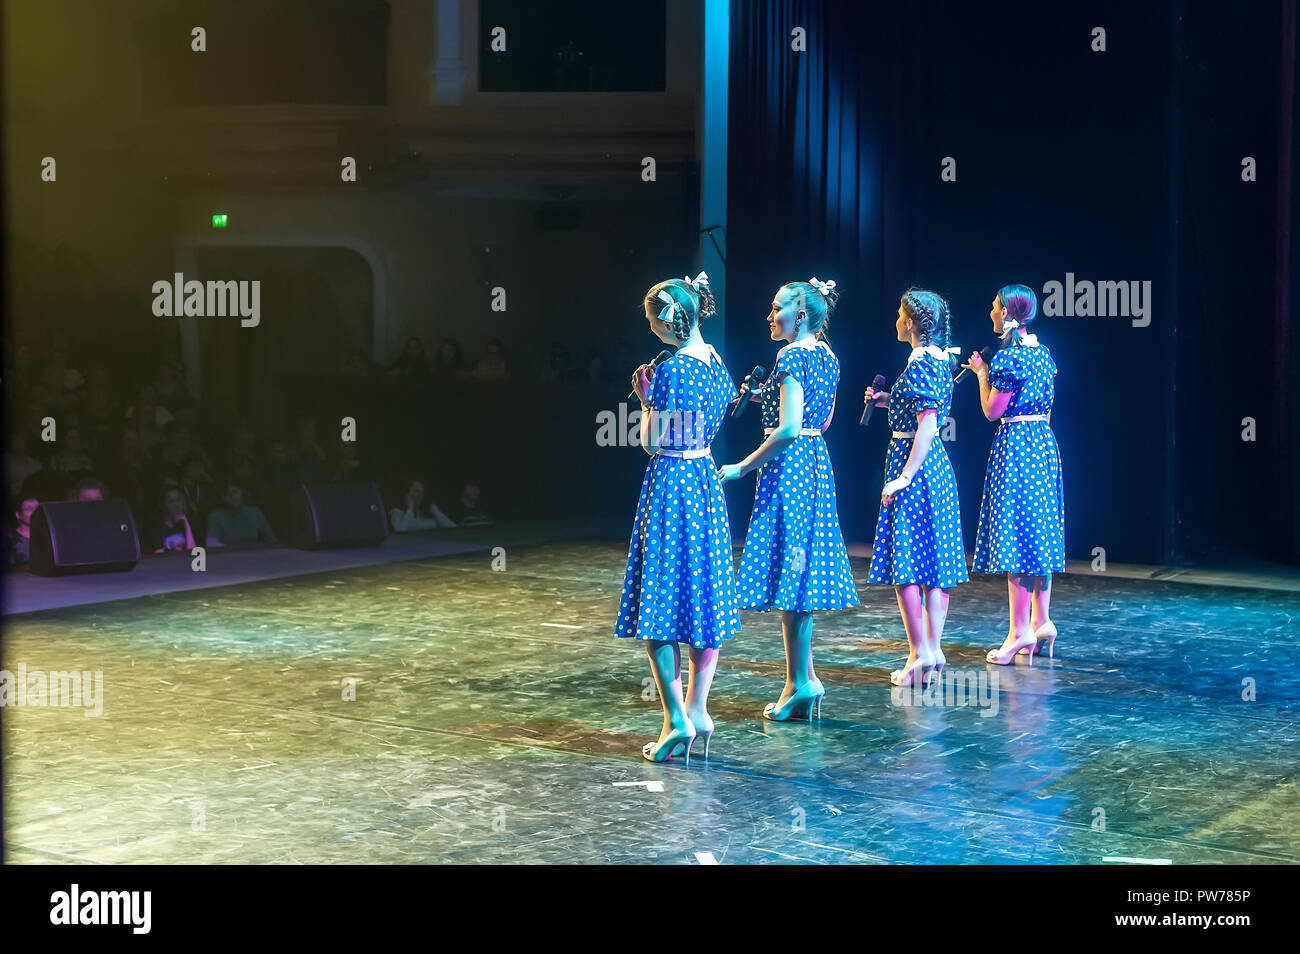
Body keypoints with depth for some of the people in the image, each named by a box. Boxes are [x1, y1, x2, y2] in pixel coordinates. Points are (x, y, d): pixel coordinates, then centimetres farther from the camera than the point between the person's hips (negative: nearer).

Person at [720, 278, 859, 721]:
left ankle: (800, 683, -3)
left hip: (788, 464, -10)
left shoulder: (792, 355, -15)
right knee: (803, 568, 13)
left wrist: (743, 467, -17)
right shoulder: (825, 355, 12)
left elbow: (788, 429, -23)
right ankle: (805, 677, 17)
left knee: (786, 569, -5)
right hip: (816, 460, 10)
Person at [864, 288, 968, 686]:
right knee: (935, 558, 10)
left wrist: (905, 476, -23)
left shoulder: (919, 363, -16)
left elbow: (927, 425, -22)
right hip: (937, 461, 10)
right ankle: (934, 648, 13)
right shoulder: (940, 358, 12)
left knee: (904, 561, -6)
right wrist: (889, 400, 19)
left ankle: (919, 653, -7)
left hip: (913, 461, -10)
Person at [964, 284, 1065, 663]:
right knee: (1040, 532, 12)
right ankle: (1041, 621, 16)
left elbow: (992, 410, -13)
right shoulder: (1042, 352, 12)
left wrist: (982, 373, 0)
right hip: (1044, 443, 9)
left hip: (1014, 445, -9)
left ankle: (1020, 631, -7)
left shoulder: (1008, 356, -15)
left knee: (1014, 534, -7)